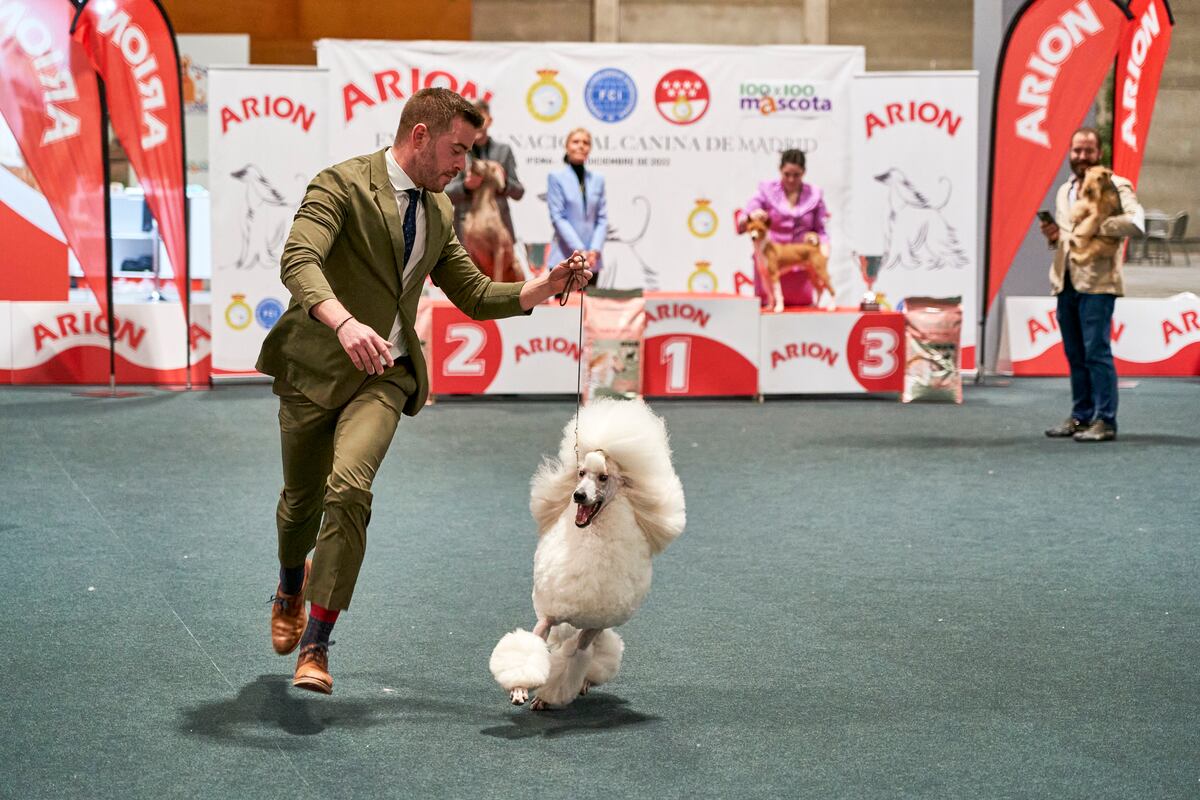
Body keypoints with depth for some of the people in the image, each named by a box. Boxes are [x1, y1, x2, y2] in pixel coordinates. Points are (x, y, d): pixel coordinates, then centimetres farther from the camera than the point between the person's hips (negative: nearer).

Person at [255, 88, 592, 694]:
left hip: (383, 375, 3)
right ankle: (292, 588, 47)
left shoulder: (438, 211, 10)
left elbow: (475, 295, 17)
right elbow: (298, 261, -28)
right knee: (302, 499, 11)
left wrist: (548, 286, 1)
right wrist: (345, 324, -45)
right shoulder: (342, 185, -12)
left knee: (349, 487, -21)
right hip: (316, 366, -3)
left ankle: (316, 643, -14)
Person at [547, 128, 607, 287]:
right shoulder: (556, 177, 0)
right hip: (564, 258, -4)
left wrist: (595, 250, -6)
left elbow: (602, 219, 9)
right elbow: (557, 217, -6)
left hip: (591, 260, 4)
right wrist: (579, 250, -14)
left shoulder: (597, 179, 12)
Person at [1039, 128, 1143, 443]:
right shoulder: (1064, 191, 19)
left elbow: (1136, 222, -19)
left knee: (1096, 352, -9)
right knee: (1075, 355, 10)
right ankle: (1081, 416, 18)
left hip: (1096, 283, -7)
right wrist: (1053, 236, 6)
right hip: (1066, 283, 7)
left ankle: (1104, 421, -5)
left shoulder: (1115, 186, -4)